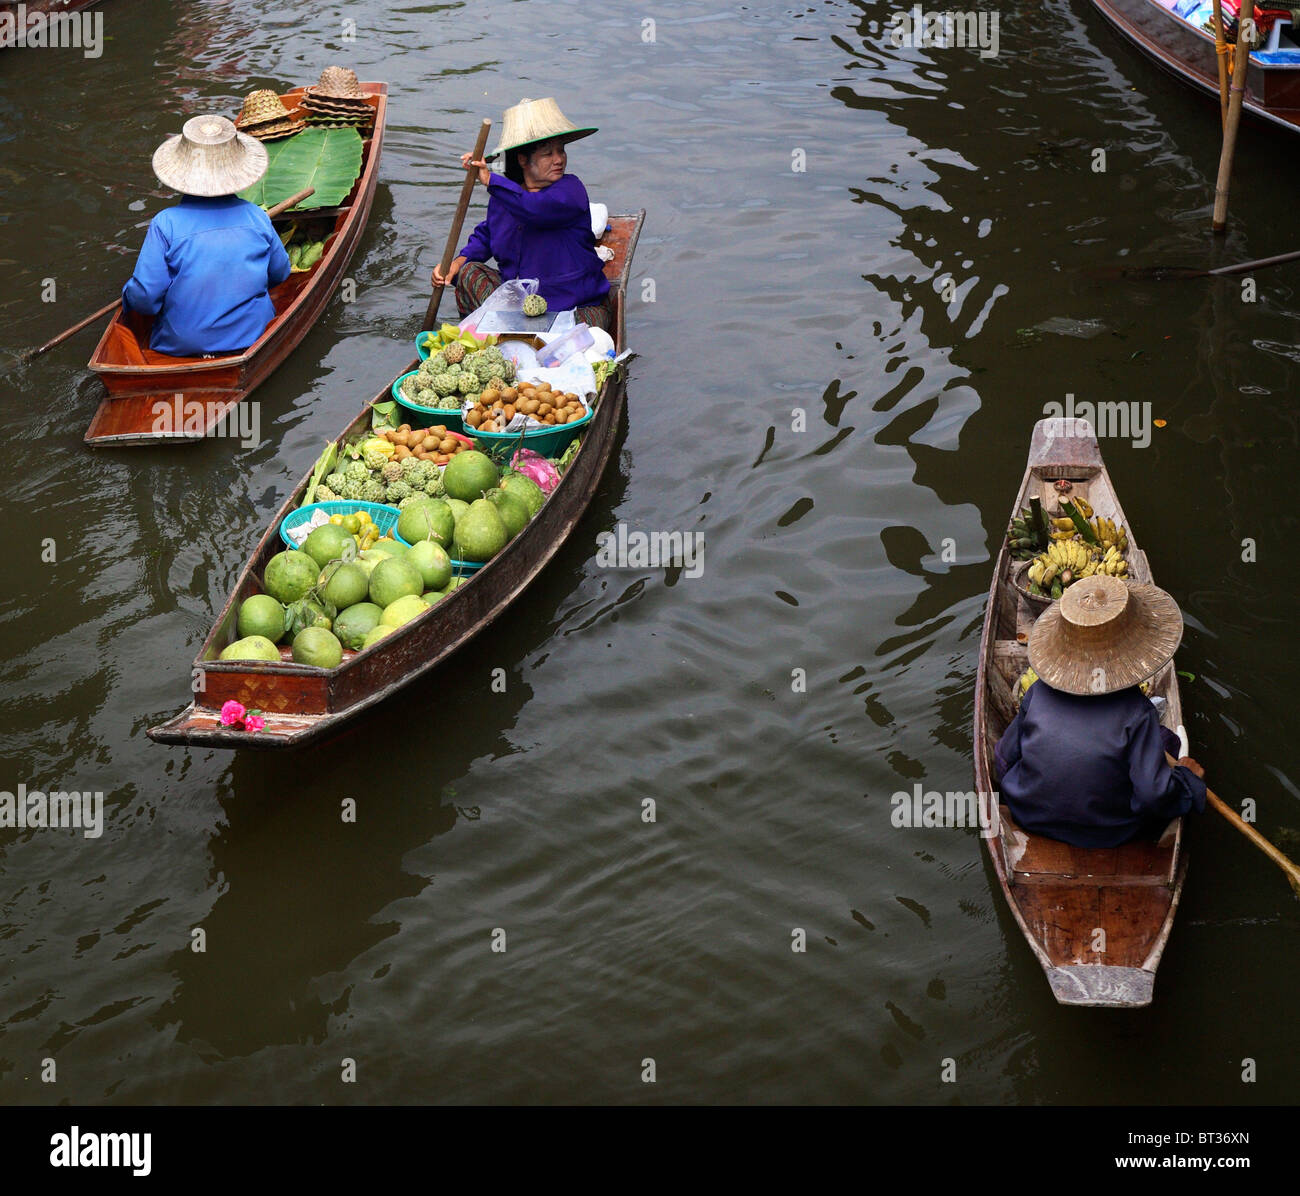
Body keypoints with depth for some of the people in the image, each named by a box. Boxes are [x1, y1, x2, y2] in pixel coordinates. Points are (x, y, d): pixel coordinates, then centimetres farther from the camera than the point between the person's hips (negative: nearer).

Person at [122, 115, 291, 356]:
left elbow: (145, 297, -17)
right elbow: (280, 273, 8)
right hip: (251, 335, 3)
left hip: (180, 345, -3)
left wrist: (128, 295, 7)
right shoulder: (257, 218, -7)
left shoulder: (165, 224, -17)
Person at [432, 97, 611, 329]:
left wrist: (490, 180, -31)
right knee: (469, 272, -10)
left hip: (577, 307, -5)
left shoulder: (570, 189, -12)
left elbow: (535, 208, -33)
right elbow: (485, 235, 23)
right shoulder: (503, 194, 5)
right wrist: (460, 260, 3)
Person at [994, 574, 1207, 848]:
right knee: (1166, 740, 14)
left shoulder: (1039, 693, -15)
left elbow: (1005, 757, -3)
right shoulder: (1136, 712, -24)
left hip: (1031, 820, 3)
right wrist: (1188, 778, -4)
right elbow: (1154, 795, -25)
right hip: (1110, 834, -3)